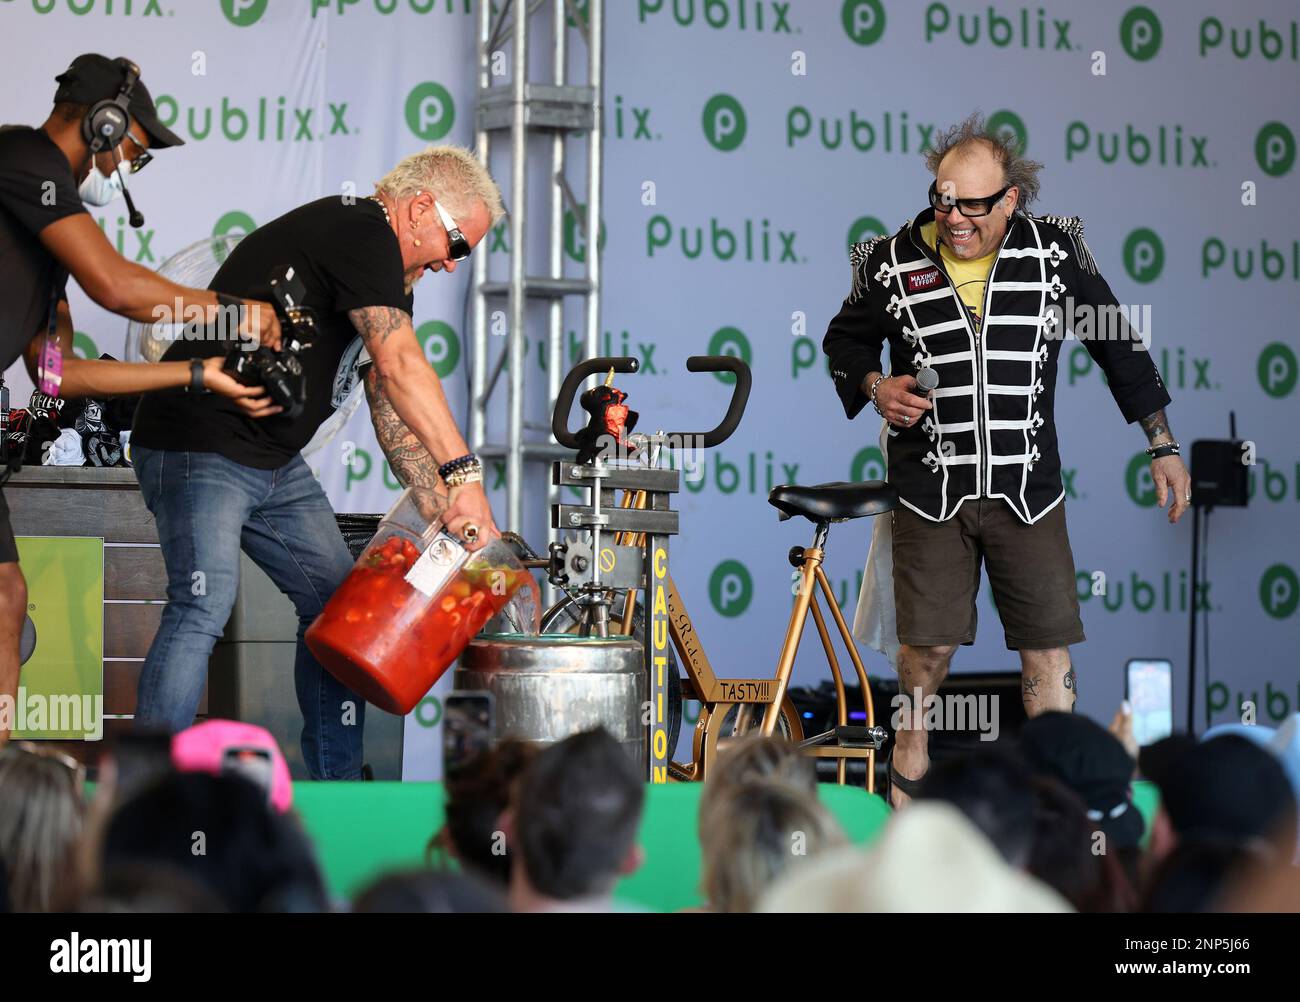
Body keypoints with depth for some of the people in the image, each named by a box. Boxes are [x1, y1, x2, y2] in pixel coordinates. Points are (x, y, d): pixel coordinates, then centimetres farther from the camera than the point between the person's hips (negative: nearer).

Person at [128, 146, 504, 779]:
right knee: (205, 603, -22)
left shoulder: (388, 274, 17)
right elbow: (401, 366, -27)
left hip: (277, 464, 11)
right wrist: (464, 474, -32)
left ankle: (336, 792, 13)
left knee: (337, 603, 9)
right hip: (201, 446, -11)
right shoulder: (361, 233, -15)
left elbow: (394, 413, 15)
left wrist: (448, 511, 3)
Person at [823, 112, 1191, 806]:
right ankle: (910, 747, 29)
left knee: (1049, 643, -2)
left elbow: (1117, 344, 9)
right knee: (929, 641, 1)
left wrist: (1162, 444, 10)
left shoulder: (1055, 250, -2)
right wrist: (875, 387, -6)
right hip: (931, 489, 0)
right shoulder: (893, 263, -2)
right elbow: (845, 341, 16)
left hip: (1028, 488, 0)